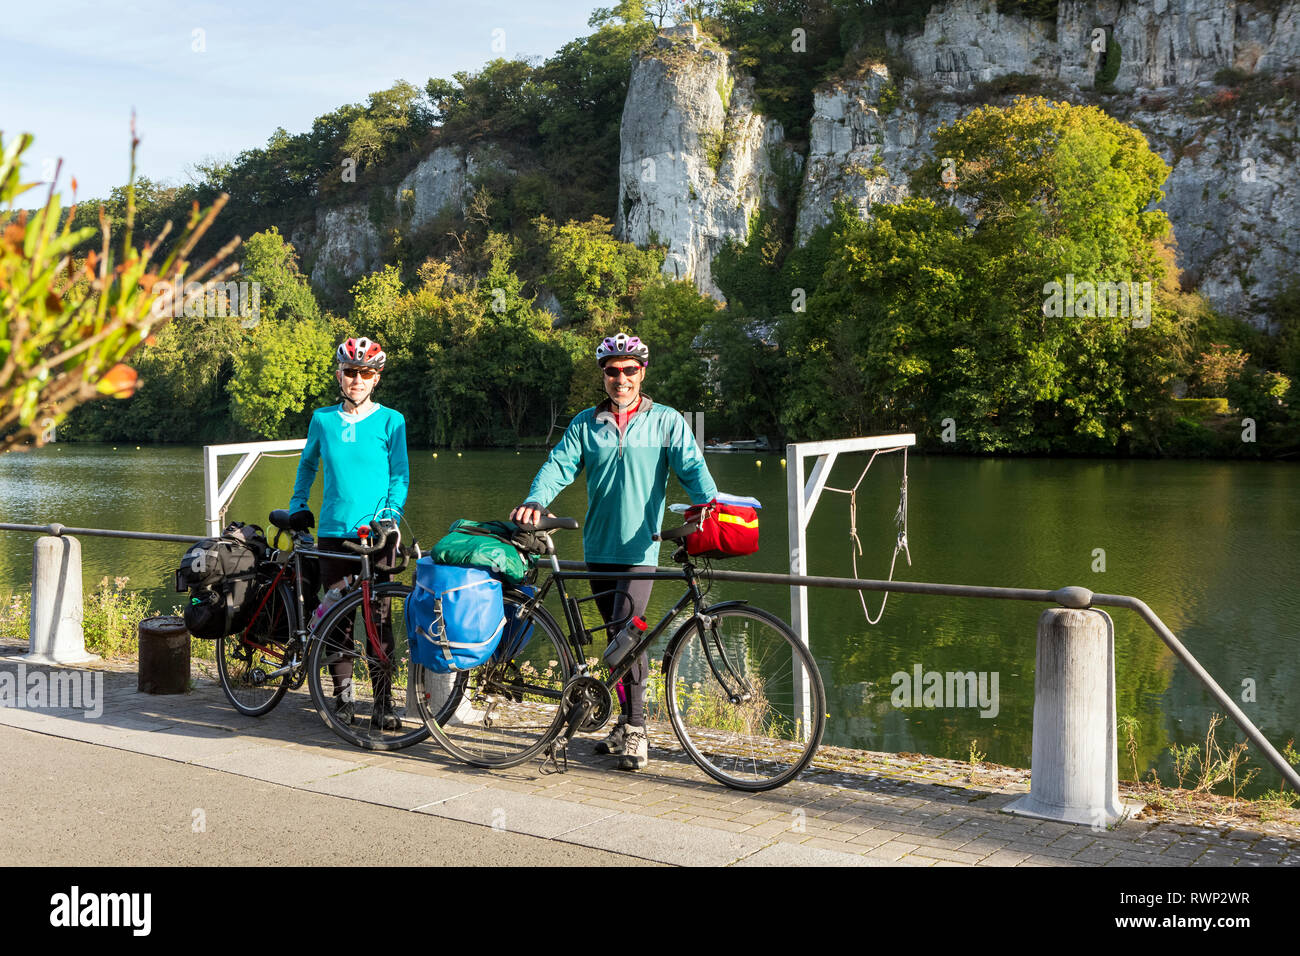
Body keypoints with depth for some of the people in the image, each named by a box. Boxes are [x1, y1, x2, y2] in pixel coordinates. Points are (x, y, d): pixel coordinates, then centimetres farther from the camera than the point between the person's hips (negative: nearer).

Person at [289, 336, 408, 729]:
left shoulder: (390, 421, 1)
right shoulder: (322, 419, 8)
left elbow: (399, 476, 1)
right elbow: (308, 464, 24)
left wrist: (391, 517, -10)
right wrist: (296, 506, 19)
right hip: (333, 531, 2)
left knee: (379, 616, -3)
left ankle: (383, 703, 4)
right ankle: (343, 697, 16)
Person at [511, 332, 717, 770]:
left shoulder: (666, 421, 4)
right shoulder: (586, 423, 9)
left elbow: (692, 467, -6)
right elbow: (559, 464, -1)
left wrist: (708, 501, -26)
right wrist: (535, 501, -20)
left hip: (640, 546, -3)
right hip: (598, 547, 4)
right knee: (617, 638, 12)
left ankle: (635, 730, -6)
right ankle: (628, 721, 25)